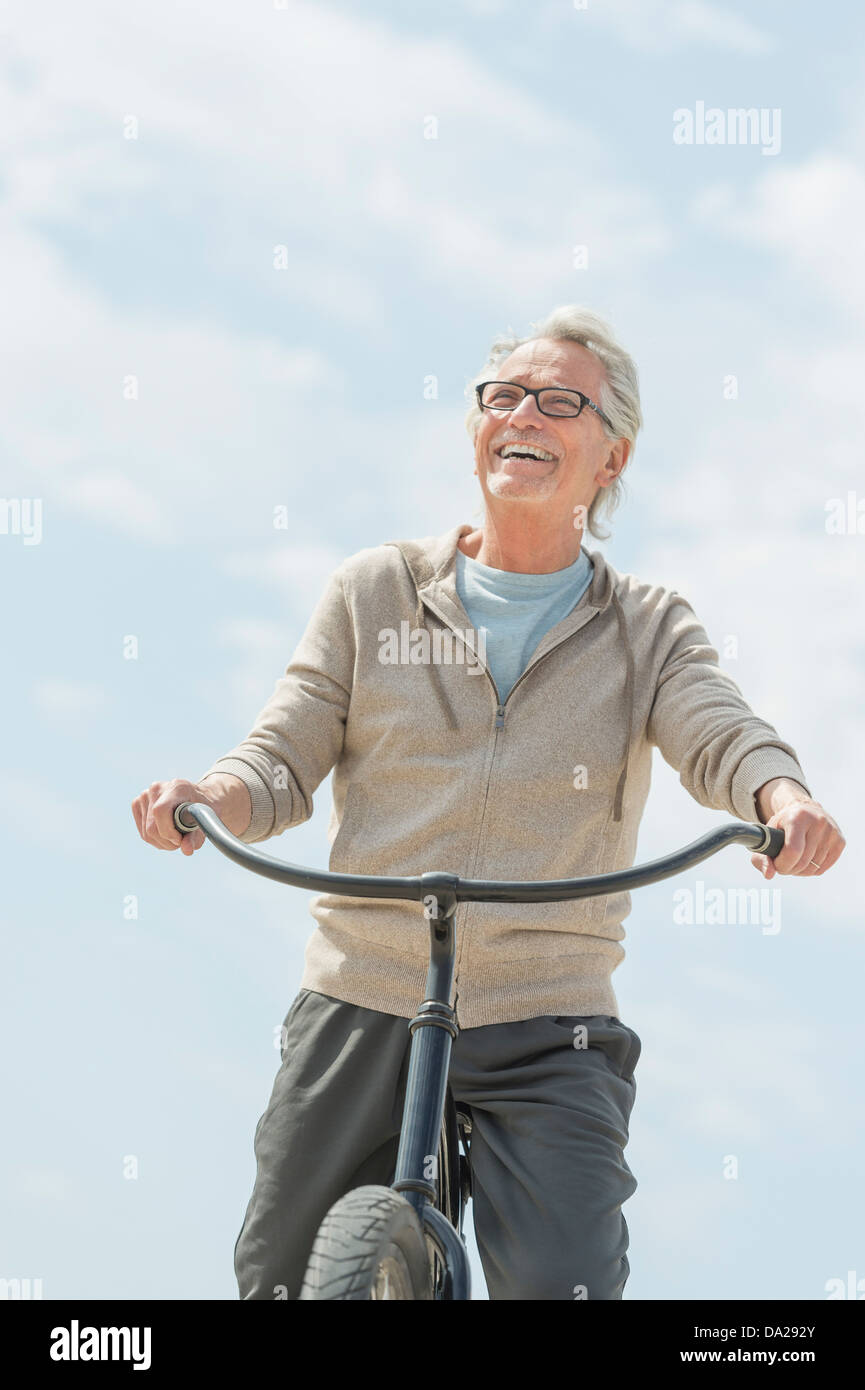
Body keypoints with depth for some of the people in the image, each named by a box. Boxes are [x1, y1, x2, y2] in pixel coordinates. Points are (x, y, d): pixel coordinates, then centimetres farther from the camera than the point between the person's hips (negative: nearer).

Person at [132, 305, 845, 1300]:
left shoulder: (649, 629, 7)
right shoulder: (373, 592, 8)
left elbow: (719, 734, -11)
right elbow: (283, 763, 5)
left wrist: (784, 796, -35)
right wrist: (207, 795, -18)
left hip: (549, 1037, -1)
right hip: (361, 1005, 2)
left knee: (564, 1287, -18)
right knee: (279, 1285, 8)